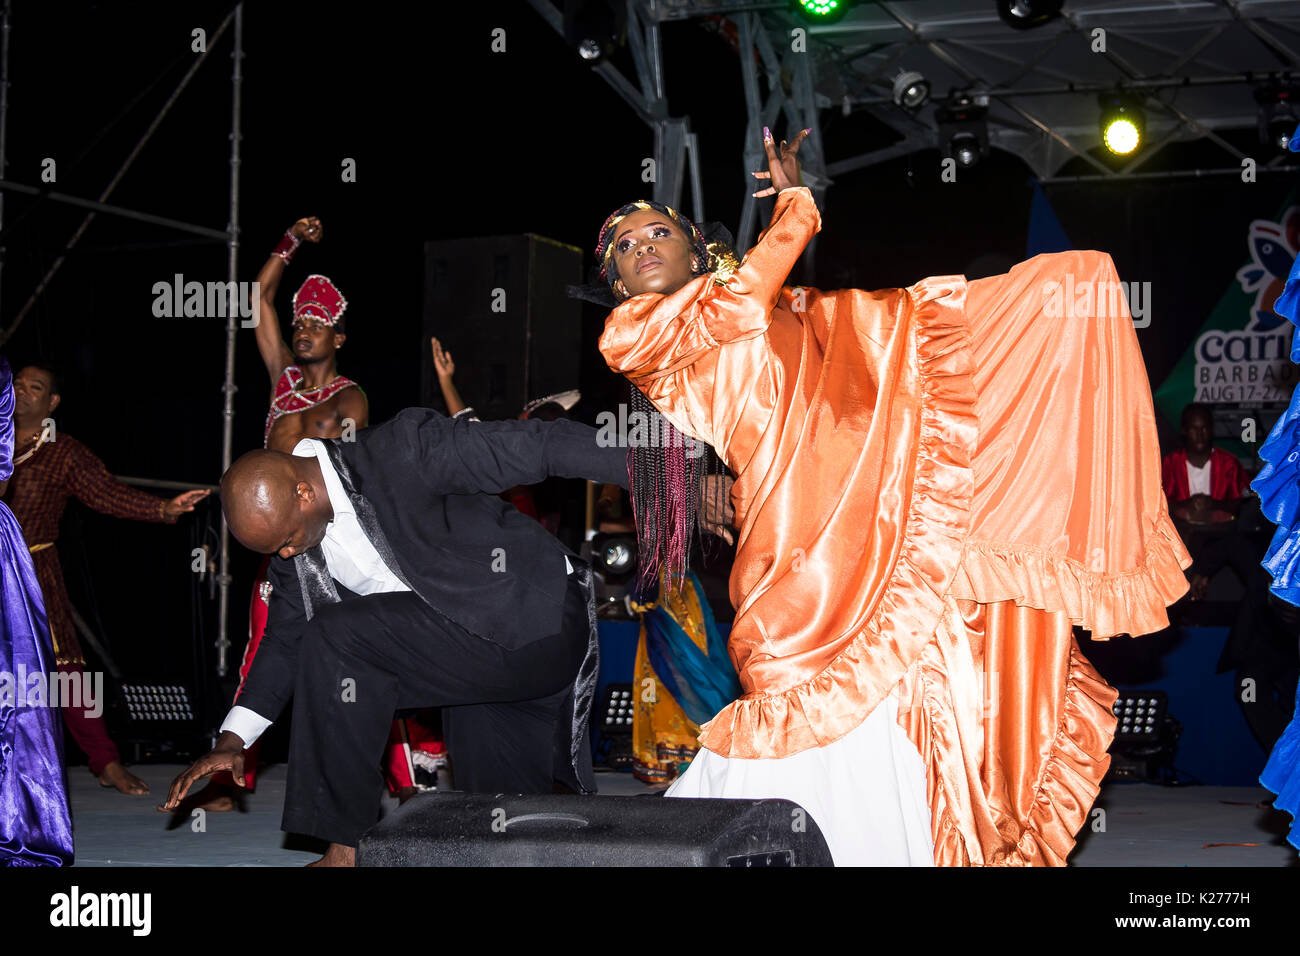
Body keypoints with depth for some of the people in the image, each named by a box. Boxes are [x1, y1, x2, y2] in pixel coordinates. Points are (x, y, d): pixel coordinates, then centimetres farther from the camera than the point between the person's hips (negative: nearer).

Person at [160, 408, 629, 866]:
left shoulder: (404, 451, -20)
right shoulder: (288, 527, 3)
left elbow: (542, 446, -19)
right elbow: (287, 638, 14)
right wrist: (232, 740, 7)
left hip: (541, 628, -9)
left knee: (338, 638, -19)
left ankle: (344, 850, -11)